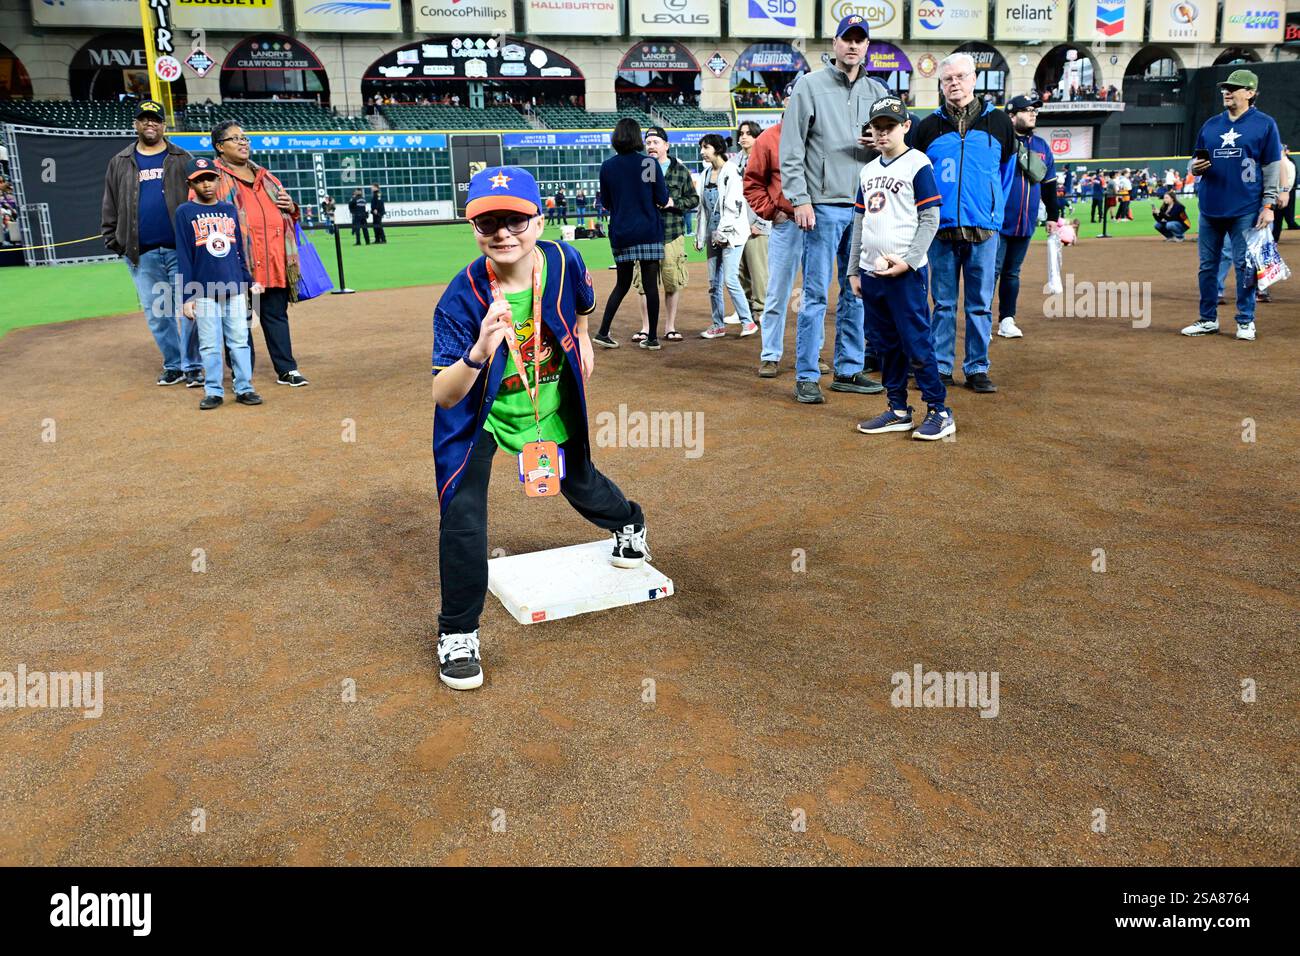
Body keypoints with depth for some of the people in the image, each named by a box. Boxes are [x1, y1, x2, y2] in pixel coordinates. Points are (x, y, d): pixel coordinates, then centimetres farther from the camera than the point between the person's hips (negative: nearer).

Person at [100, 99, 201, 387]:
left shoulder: (182, 159, 9)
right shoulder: (120, 163, 14)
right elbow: (110, 206, 14)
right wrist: (113, 241, 6)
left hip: (181, 249, -2)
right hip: (141, 255, 3)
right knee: (156, 313, 6)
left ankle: (192, 366, 4)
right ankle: (173, 365, 17)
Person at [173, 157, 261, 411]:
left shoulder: (230, 210, 9)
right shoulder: (185, 212, 0)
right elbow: (183, 257, -3)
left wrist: (250, 280, 12)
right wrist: (187, 296, -7)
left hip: (235, 288, 3)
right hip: (204, 292, -3)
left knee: (239, 341, 5)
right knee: (210, 345, 2)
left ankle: (244, 388, 12)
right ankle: (213, 391, 10)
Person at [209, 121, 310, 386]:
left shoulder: (265, 176, 21)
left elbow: (286, 212, 27)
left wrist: (291, 207, 6)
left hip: (274, 261, 5)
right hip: (238, 263, -5)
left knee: (276, 315, 10)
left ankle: (286, 370, 15)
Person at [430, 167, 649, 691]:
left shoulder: (563, 262, -23)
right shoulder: (461, 299, -32)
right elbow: (443, 395, -39)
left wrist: (581, 337, 13)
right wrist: (479, 353, -55)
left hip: (553, 407, 3)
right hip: (480, 414, -2)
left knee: (578, 483, 22)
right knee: (462, 511, -16)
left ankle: (628, 521, 60)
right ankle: (457, 634, 3)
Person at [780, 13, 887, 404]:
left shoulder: (878, 92, 15)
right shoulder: (810, 85, 2)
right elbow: (791, 149, -4)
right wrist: (800, 199, -13)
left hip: (864, 207, 5)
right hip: (824, 206, -5)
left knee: (856, 293, 9)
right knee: (816, 292, -5)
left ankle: (848, 371, 18)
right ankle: (806, 377, 0)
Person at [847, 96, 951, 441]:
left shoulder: (917, 164, -3)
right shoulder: (868, 170, 16)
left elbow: (930, 219, -8)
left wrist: (908, 261, -16)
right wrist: (854, 270, 16)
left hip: (907, 273, -7)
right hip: (871, 272, 7)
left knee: (917, 343, -7)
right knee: (885, 344, 10)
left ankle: (939, 411, 2)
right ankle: (899, 410, 19)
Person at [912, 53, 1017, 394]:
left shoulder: (998, 121, 7)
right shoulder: (928, 126, 6)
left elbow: (1007, 171, 14)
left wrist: (995, 211, 11)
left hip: (983, 228, 0)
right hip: (941, 228, 0)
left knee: (980, 304, 3)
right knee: (943, 303, 5)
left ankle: (977, 369, 10)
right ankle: (940, 367, 11)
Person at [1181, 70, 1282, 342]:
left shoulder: (1264, 124, 1)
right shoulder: (1210, 125, 12)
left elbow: (1272, 167, -1)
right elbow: (1196, 161, 18)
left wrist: (1268, 205, -8)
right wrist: (1195, 167, -6)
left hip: (1245, 210, -4)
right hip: (1210, 208, 4)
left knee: (1244, 266, -1)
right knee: (1207, 265, 7)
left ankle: (1245, 321, 8)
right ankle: (1208, 320, 16)